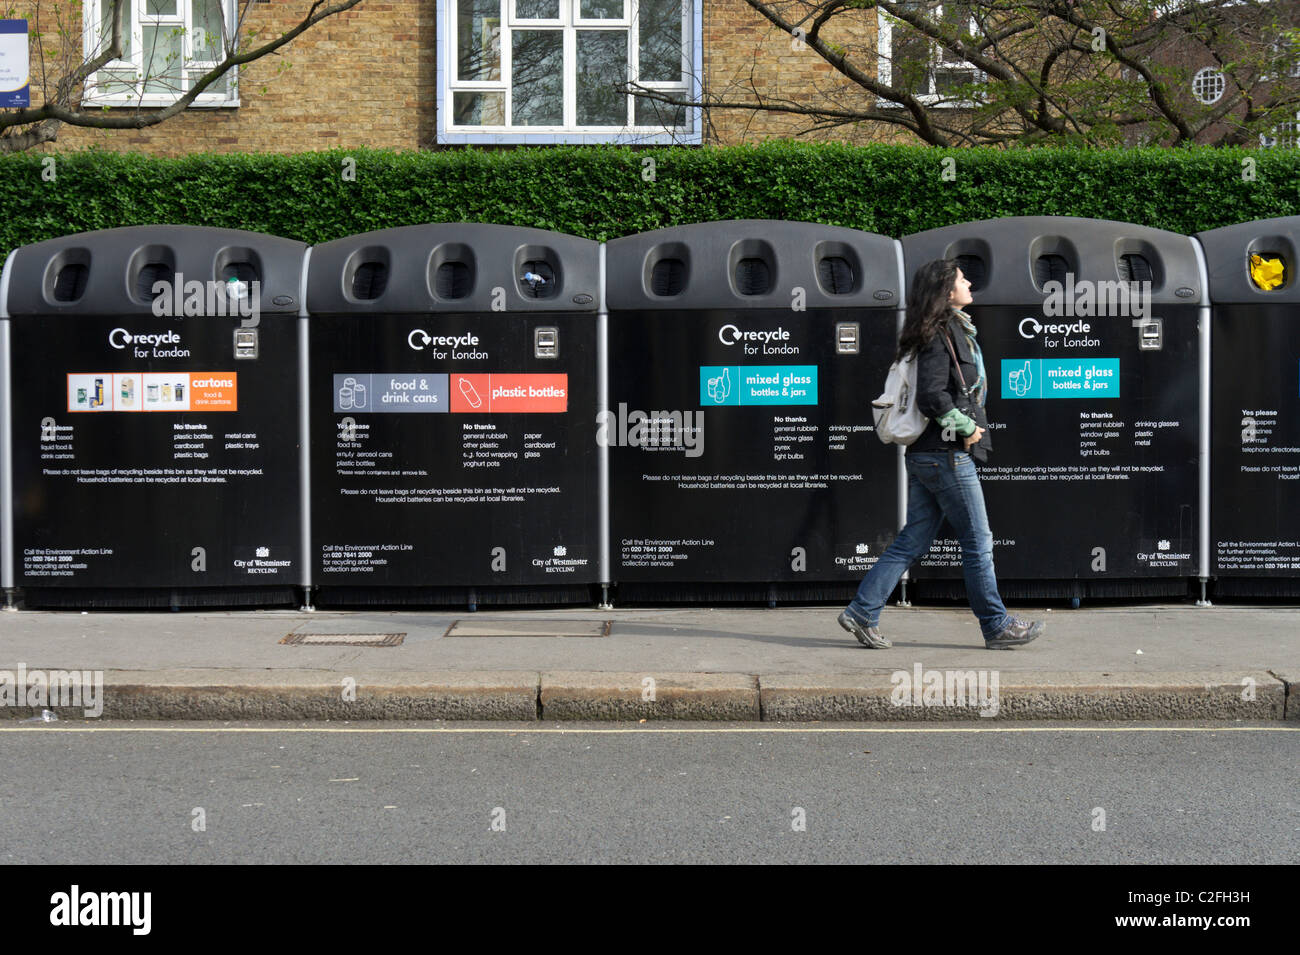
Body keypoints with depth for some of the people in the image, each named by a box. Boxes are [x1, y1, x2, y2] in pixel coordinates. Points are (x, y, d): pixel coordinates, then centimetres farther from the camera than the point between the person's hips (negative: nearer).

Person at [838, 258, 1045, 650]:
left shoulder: (955, 330, 16)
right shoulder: (940, 336, -14)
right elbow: (932, 397, -22)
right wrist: (967, 428, -12)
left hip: (926, 455, 10)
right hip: (947, 455, -10)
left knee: (913, 540, 9)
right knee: (978, 541, 1)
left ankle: (862, 613, 8)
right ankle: (997, 626, 11)